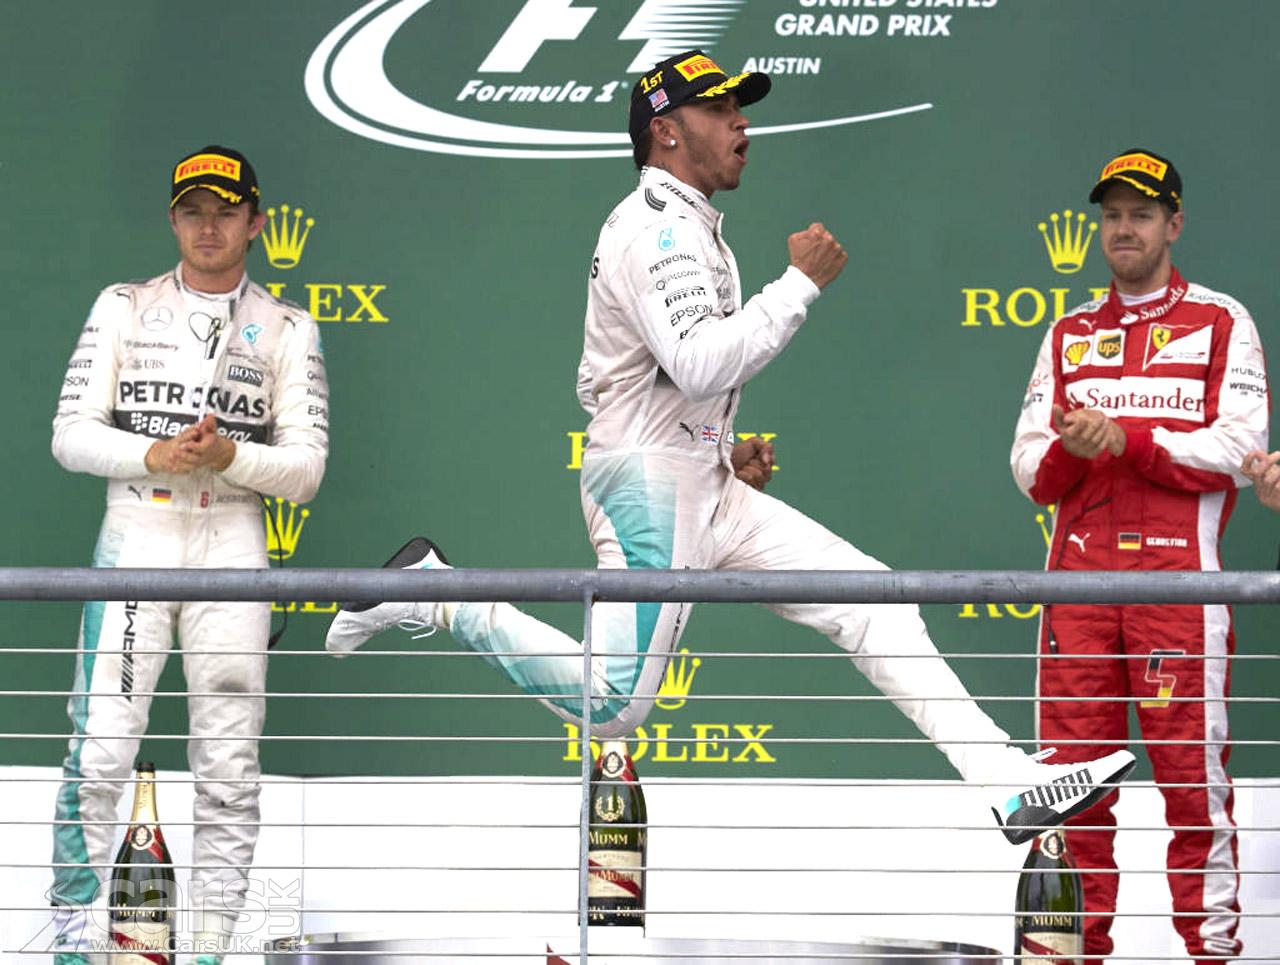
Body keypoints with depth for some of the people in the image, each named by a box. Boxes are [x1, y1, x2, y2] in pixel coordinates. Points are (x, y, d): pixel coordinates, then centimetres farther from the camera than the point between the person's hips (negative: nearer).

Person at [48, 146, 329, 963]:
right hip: (134, 537, -1)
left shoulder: (288, 330, 8)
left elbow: (306, 468, 2)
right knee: (100, 750, -9)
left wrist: (228, 456, -16)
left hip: (231, 545, 1)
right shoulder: (124, 308, 9)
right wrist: (156, 454, -14)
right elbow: (71, 434, 2)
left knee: (230, 762, 1)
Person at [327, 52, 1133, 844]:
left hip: (706, 490, 10)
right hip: (648, 482, -10)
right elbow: (701, 367, -27)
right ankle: (441, 597, 3)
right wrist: (800, 282, -19)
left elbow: (602, 381, 24)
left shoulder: (687, 229, 20)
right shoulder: (657, 226, -12)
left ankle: (1010, 783, -4)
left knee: (871, 602, 0)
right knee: (613, 706, -11)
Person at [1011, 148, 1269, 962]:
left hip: (1177, 571, -4)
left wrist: (1126, 440, -13)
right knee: (1071, 763, 1)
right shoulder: (1070, 334, 19)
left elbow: (1237, 450, -5)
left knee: (1189, 761, -7)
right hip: (1080, 567, 4)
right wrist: (1070, 450, -9)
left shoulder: (1221, 323, 7)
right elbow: (1031, 469, 13)